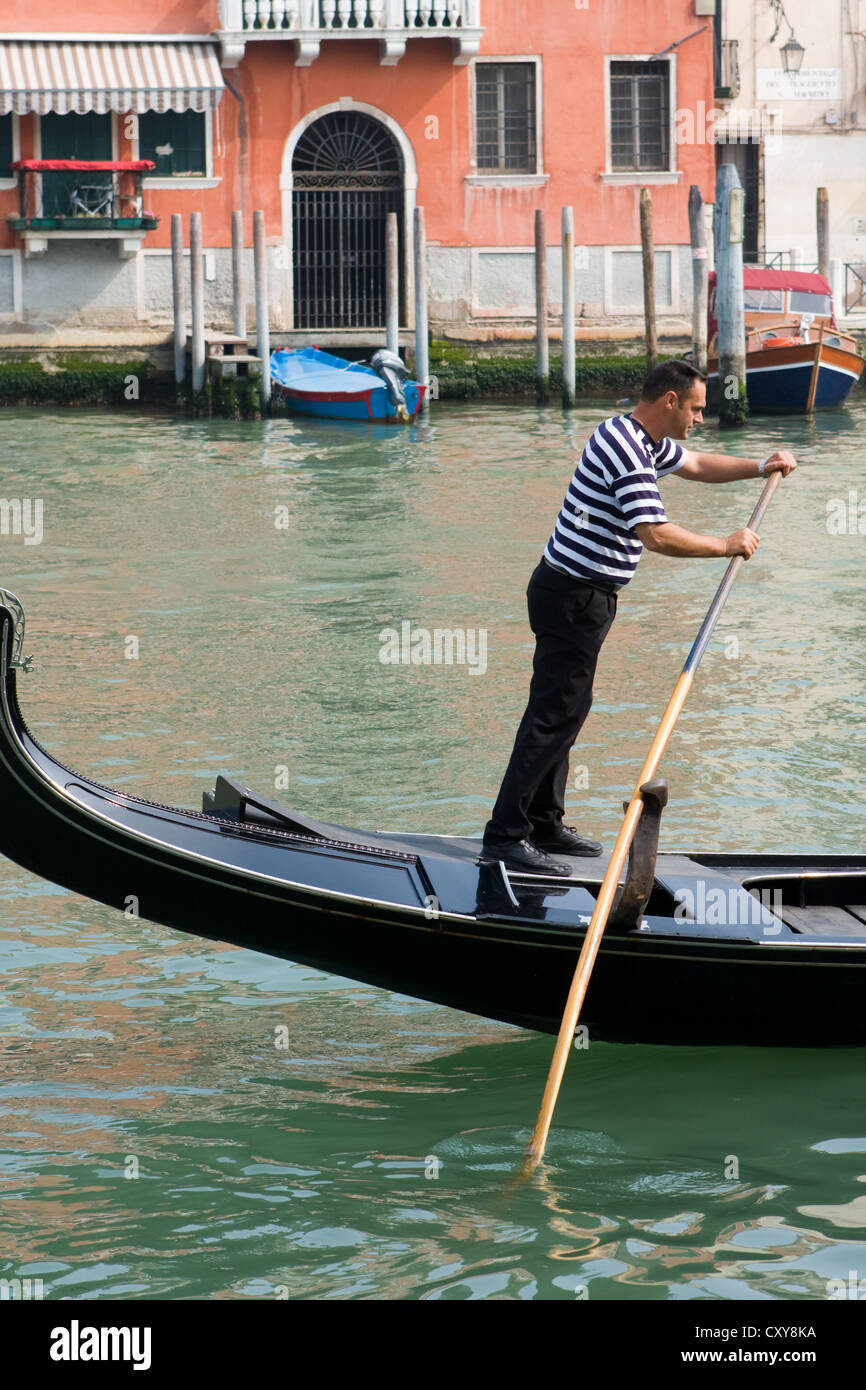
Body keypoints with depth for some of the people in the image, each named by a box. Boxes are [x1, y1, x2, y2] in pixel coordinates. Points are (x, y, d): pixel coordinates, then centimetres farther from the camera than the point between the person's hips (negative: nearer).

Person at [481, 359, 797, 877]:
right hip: (573, 596, -11)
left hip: (580, 595, 11)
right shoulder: (626, 449, -22)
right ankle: (505, 835, -10)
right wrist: (727, 546, -18)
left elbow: (696, 464, 32)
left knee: (564, 708, 15)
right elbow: (657, 536, -29)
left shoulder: (645, 441, 12)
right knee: (555, 713, -10)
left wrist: (760, 467, 19)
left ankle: (545, 823, 23)